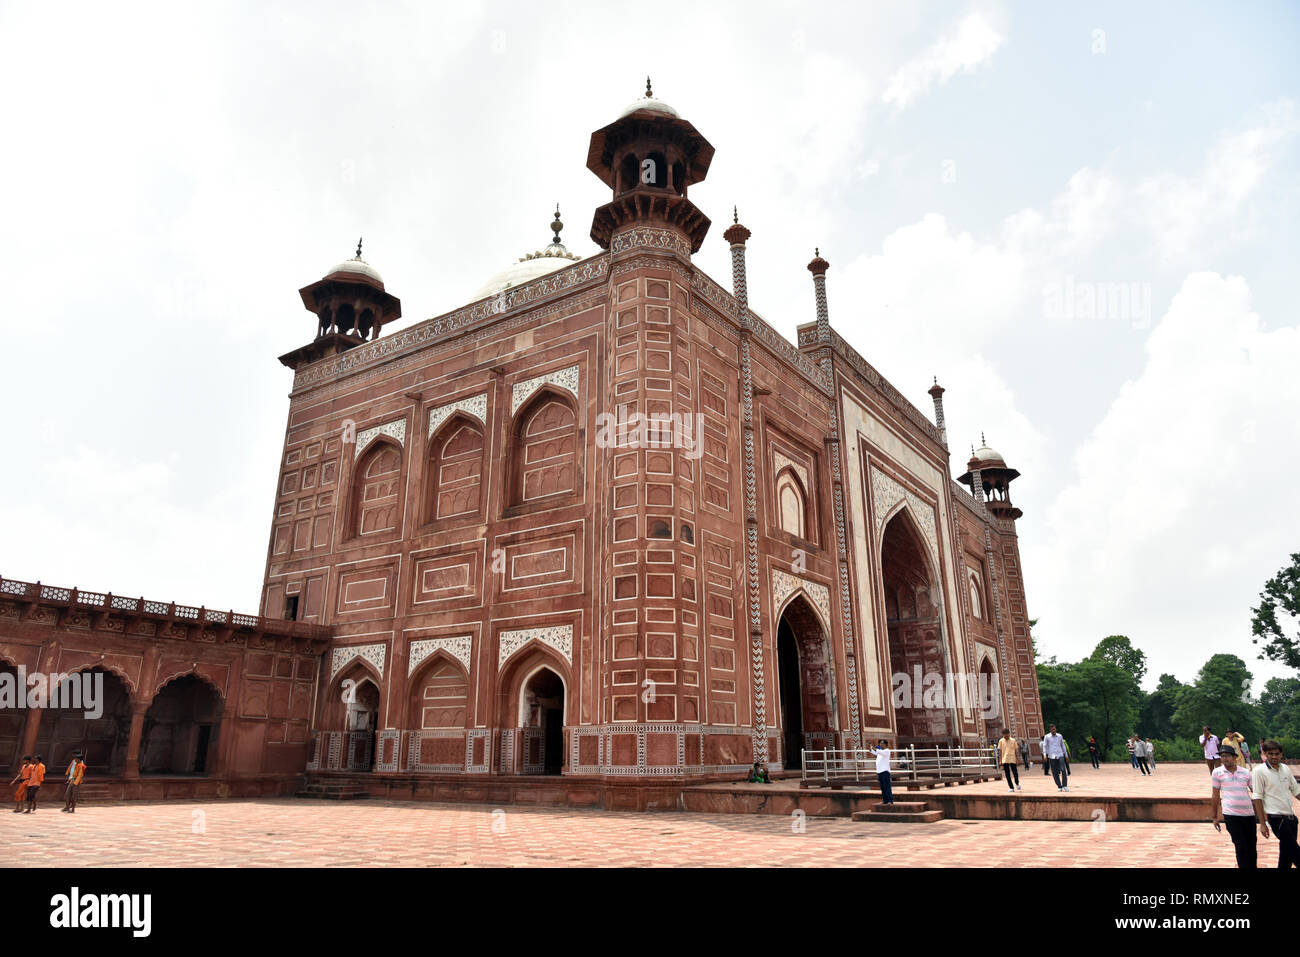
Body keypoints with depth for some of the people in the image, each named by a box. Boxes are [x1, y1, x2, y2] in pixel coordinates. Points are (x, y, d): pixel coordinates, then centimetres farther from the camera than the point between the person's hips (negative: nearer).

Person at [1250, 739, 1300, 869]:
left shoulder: (1285, 768, 7)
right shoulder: (1259, 771, -10)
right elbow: (1257, 798, -9)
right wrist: (1262, 823, -11)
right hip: (1276, 817, -6)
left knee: (1286, 853, 12)